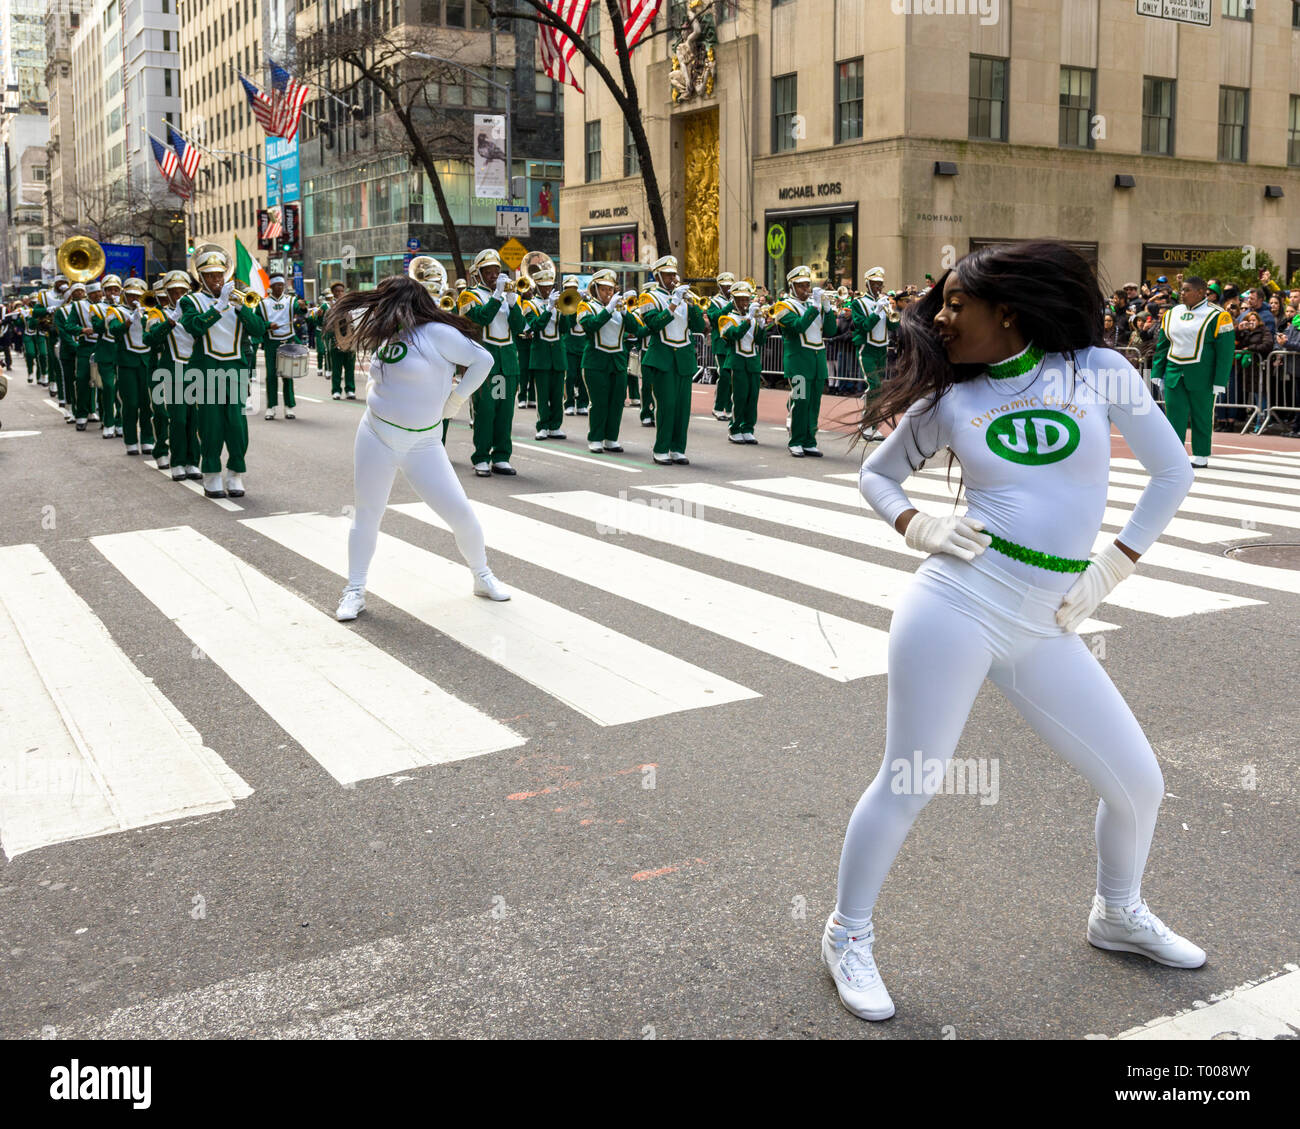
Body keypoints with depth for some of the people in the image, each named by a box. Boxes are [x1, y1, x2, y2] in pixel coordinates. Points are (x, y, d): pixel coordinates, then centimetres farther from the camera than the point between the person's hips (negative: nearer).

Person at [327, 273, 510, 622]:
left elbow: (483, 360, -10)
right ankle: (355, 591, 15)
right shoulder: (385, 338, 7)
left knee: (460, 512, -3)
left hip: (422, 446, -4)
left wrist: (456, 399, -7)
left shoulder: (436, 333, -11)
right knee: (367, 514, 6)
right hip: (375, 438, 5)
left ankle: (482, 576, 19)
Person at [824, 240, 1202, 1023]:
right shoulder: (949, 398, 3)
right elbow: (877, 473, 17)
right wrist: (918, 529, -3)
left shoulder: (1099, 370, 2)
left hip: (1045, 627, 2)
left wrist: (1109, 572, 2)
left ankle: (1120, 915, 39)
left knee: (1139, 781, 10)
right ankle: (849, 935, 23)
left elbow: (1173, 474, 7)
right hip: (957, 605, -2)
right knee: (908, 785, 0)